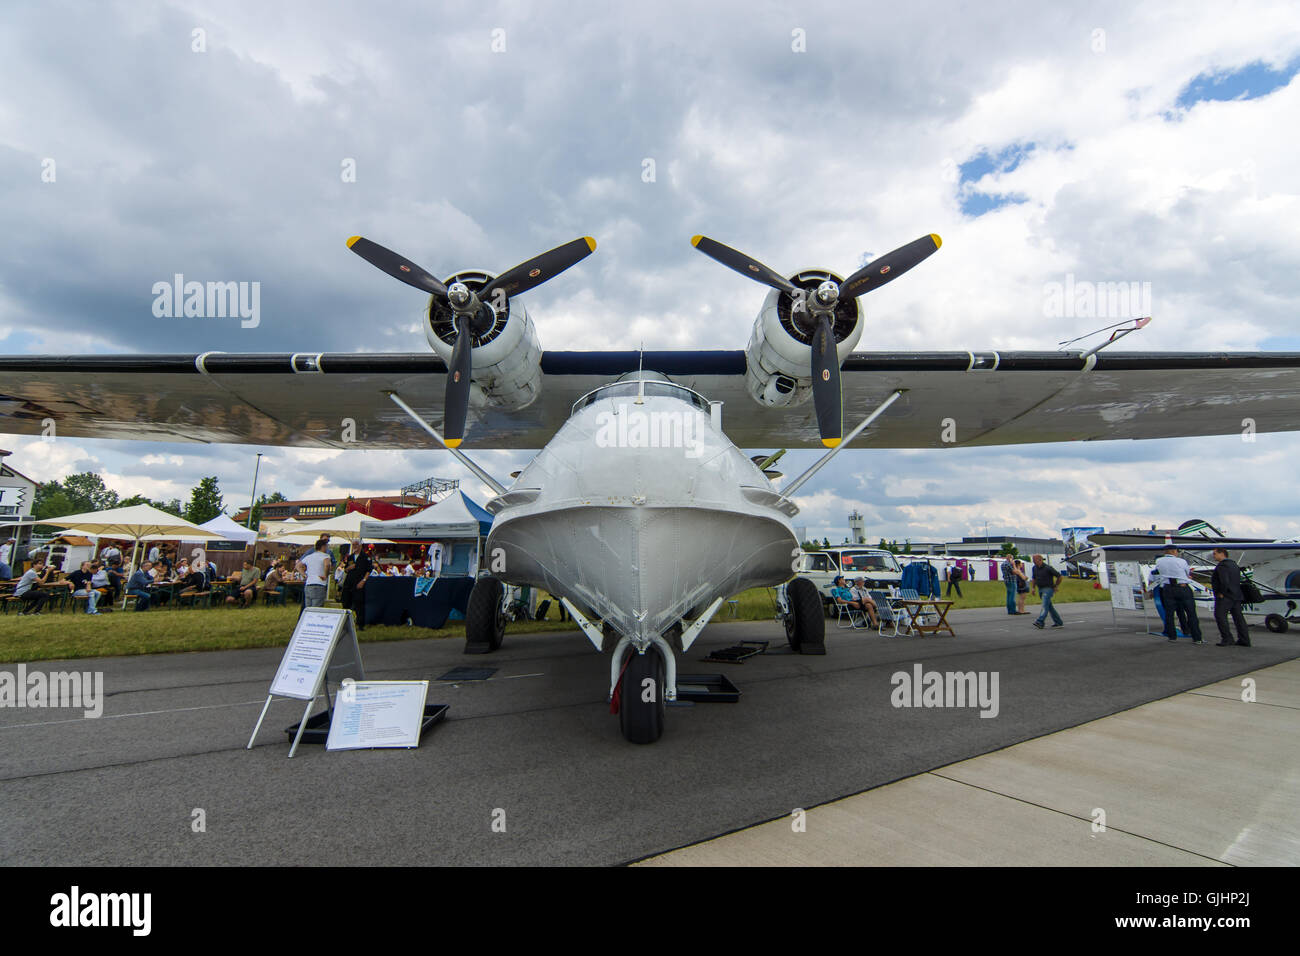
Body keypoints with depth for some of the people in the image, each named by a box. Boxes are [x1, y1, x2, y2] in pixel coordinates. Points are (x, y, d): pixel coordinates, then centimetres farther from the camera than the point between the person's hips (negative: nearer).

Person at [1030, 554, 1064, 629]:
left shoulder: (1048, 568, -14)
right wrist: (1033, 587, 16)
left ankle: (1040, 622, -28)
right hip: (1040, 589, 8)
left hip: (1048, 589, -8)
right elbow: (1034, 578, 24)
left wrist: (1055, 587, -3)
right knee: (1050, 607, 12)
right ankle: (1059, 622, 21)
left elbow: (1059, 576, -8)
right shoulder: (1034, 568, 8)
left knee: (1045, 606, -16)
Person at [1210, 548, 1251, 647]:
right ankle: (1244, 640, 14)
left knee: (1220, 616, -7)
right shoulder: (1234, 564, 17)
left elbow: (1224, 581, -24)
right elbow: (1238, 580, 21)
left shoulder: (1222, 565, -15)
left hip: (1224, 597, -10)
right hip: (1237, 595, 10)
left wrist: (1221, 593, -15)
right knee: (1238, 617, 11)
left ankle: (1227, 639, -10)